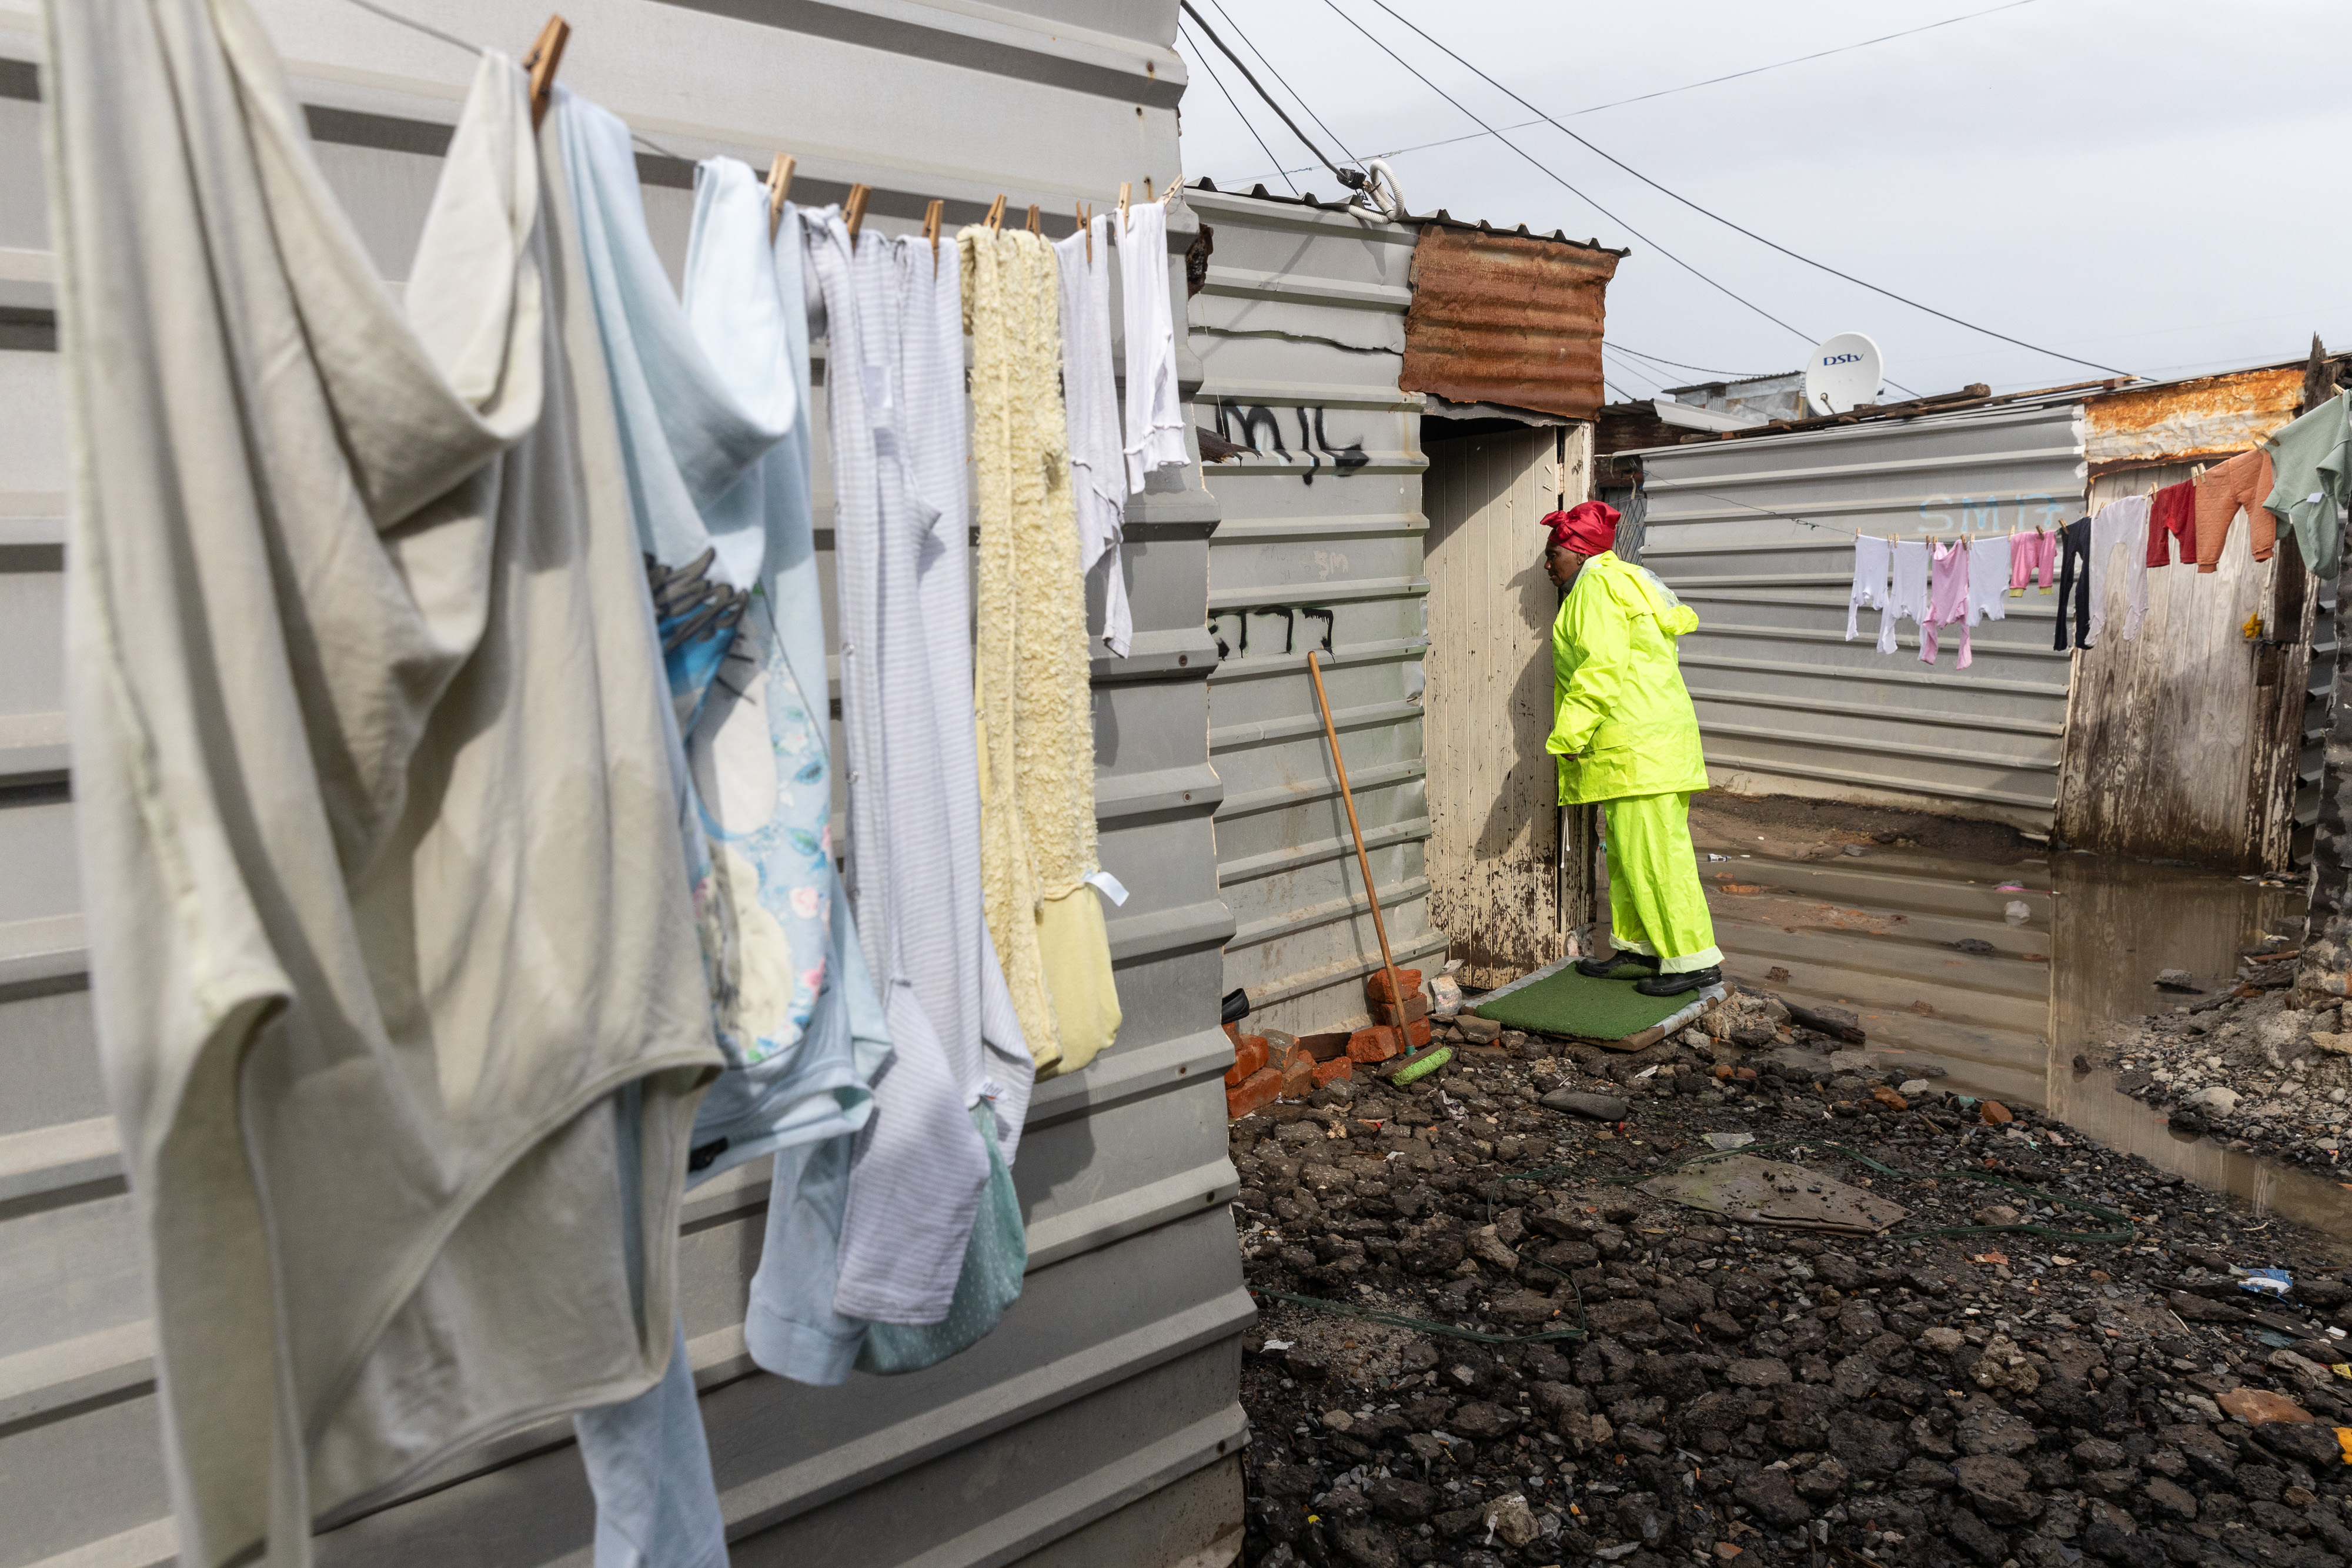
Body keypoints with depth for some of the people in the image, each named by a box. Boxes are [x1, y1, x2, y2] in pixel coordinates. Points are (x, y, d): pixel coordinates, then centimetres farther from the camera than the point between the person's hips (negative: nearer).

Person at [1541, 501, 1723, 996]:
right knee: (1627, 850, 13)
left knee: (1653, 851, -9)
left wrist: (1569, 734, -19)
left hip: (1641, 745, -11)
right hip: (1633, 745, 11)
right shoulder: (1623, 579, 23)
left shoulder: (1597, 585, -9)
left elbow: (1602, 665, -20)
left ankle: (1696, 958, -4)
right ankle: (1640, 950, 20)